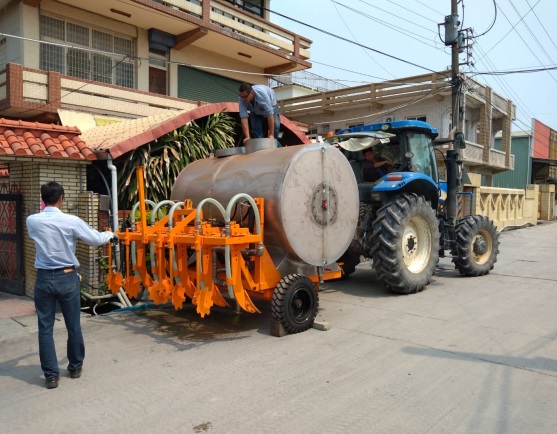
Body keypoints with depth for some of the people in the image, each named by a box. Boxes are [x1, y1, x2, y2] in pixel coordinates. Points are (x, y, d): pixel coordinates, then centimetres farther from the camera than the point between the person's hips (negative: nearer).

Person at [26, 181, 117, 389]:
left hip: (44, 278, 2)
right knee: (73, 325, 13)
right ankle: (75, 367, 28)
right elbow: (95, 239, -2)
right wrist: (110, 234, 18)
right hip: (67, 278, -2)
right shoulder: (71, 221, -12)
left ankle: (51, 375, 13)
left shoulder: (32, 221, -4)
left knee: (45, 328, 9)